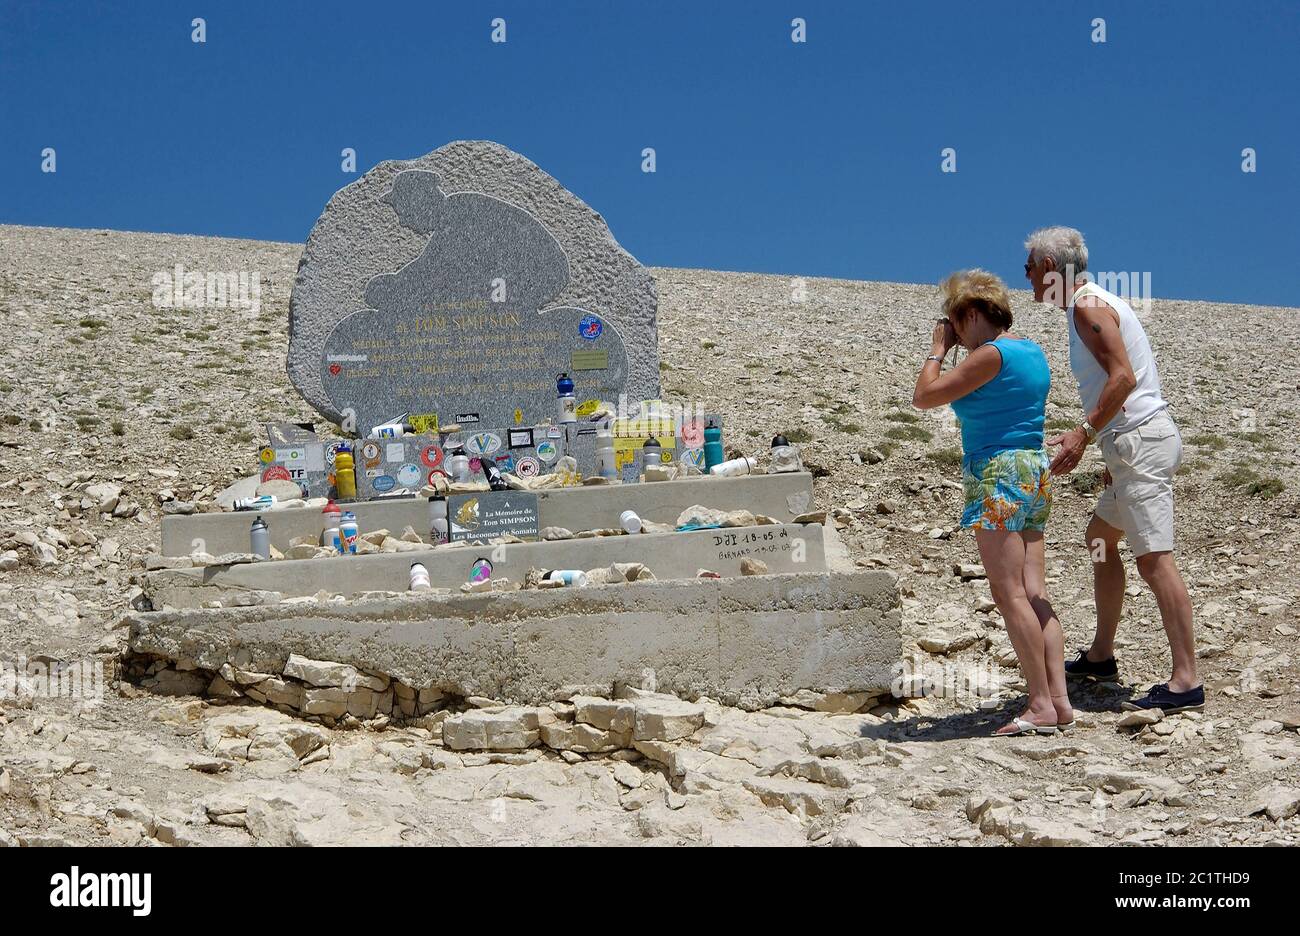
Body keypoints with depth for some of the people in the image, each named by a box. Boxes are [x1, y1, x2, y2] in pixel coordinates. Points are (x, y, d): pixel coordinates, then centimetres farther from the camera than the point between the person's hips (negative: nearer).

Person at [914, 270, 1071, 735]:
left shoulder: (991, 354, -12)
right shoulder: (1031, 350, 16)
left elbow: (924, 397, -8)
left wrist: (938, 349, 3)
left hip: (998, 475, -9)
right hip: (1035, 471, 10)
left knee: (1010, 594, -7)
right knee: (1034, 593, 6)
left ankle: (1041, 705, -8)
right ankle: (1059, 700, 3)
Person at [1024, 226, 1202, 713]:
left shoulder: (1088, 305, -10)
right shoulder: (1096, 303, 20)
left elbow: (1123, 376, -22)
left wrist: (1084, 433, -25)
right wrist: (1094, 439, 24)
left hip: (1141, 441, -11)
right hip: (1135, 442, 11)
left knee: (1153, 558, -14)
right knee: (1100, 538, 21)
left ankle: (1187, 681, -15)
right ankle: (1100, 656, 31)